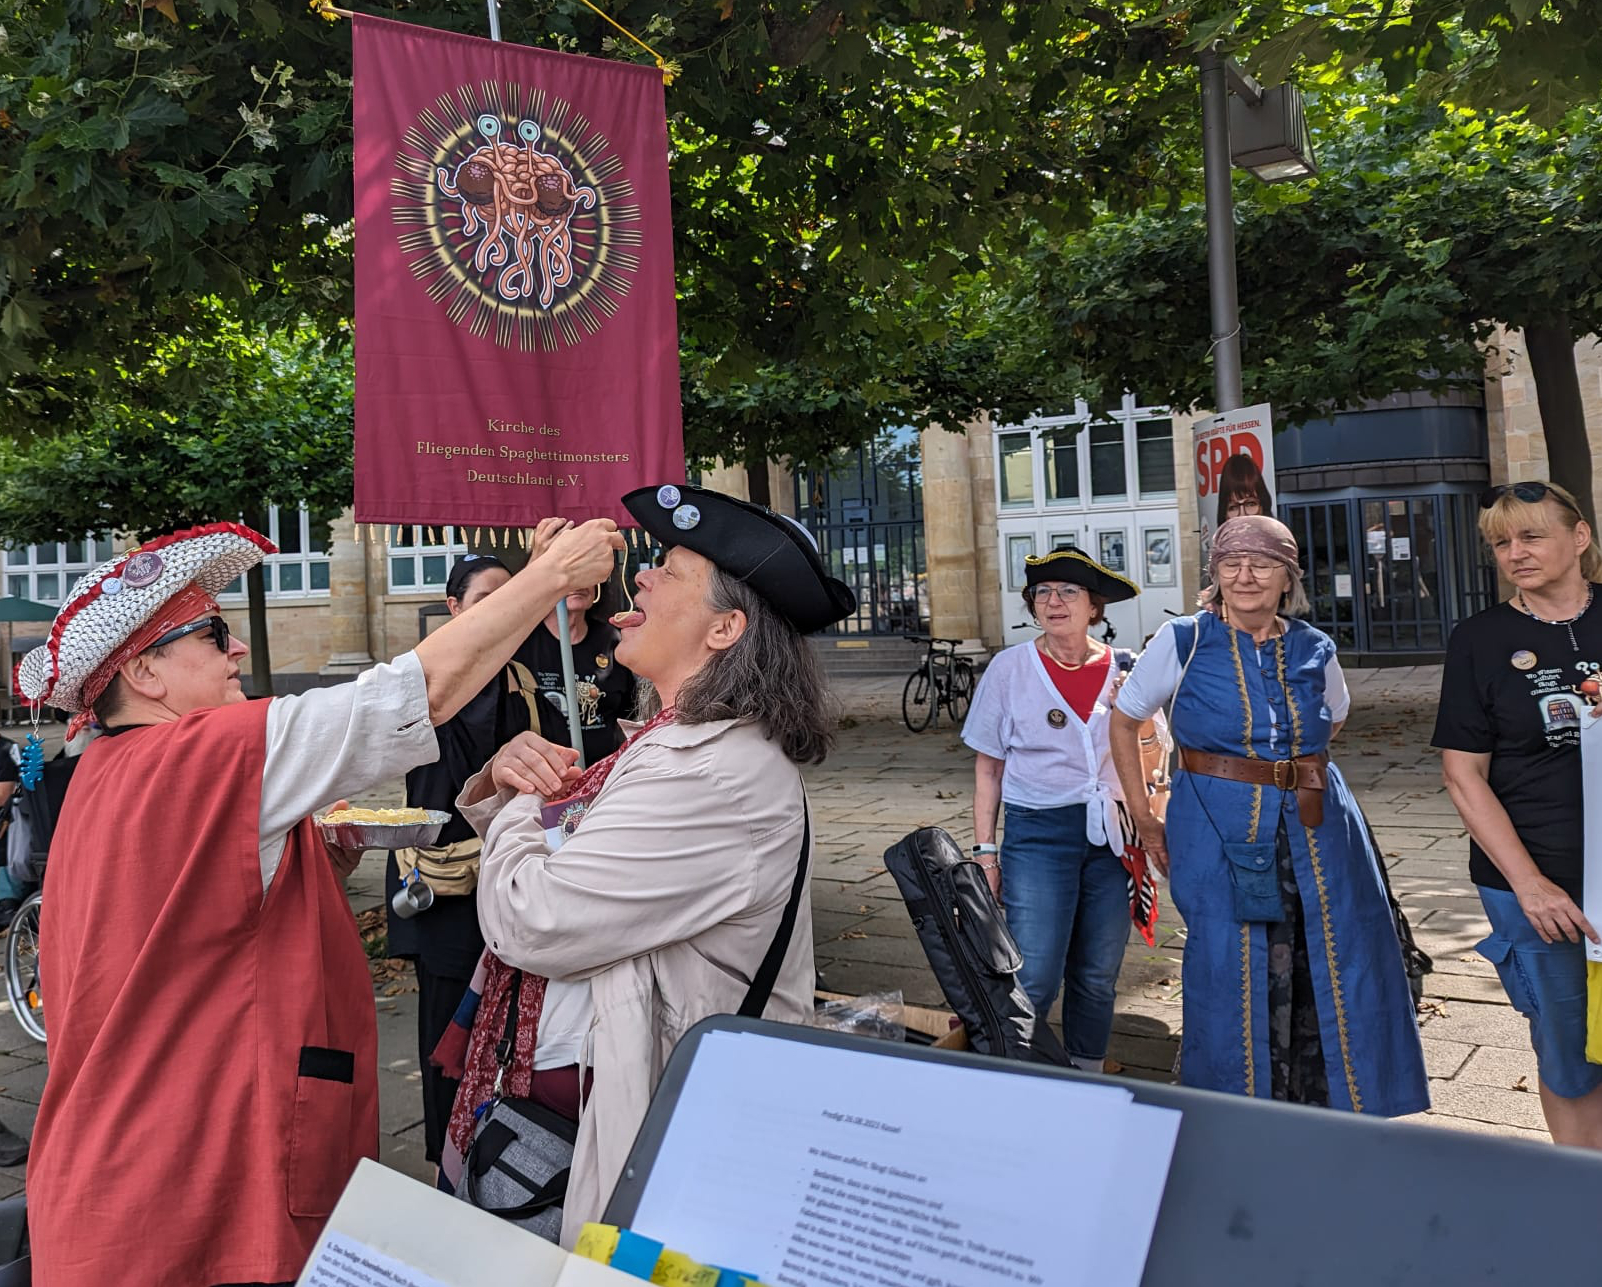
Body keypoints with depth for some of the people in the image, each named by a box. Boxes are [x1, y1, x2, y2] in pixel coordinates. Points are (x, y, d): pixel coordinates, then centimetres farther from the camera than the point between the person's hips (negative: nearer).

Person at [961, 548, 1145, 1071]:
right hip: (1037, 832, -2)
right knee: (1034, 978, -9)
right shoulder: (1009, 667, -1)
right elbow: (988, 768, 2)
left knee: (1097, 977, 11)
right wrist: (985, 850, -1)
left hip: (1110, 833, 3)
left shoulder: (1123, 671, 4)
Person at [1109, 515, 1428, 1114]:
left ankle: (1337, 1109, 24)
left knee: (1341, 967, 5)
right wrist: (1143, 817, 2)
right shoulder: (1183, 641, -3)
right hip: (1219, 835, -3)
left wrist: (1291, 774, 12)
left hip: (1318, 831, 4)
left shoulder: (1314, 650, 6)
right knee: (1237, 978, 0)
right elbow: (1124, 720, 5)